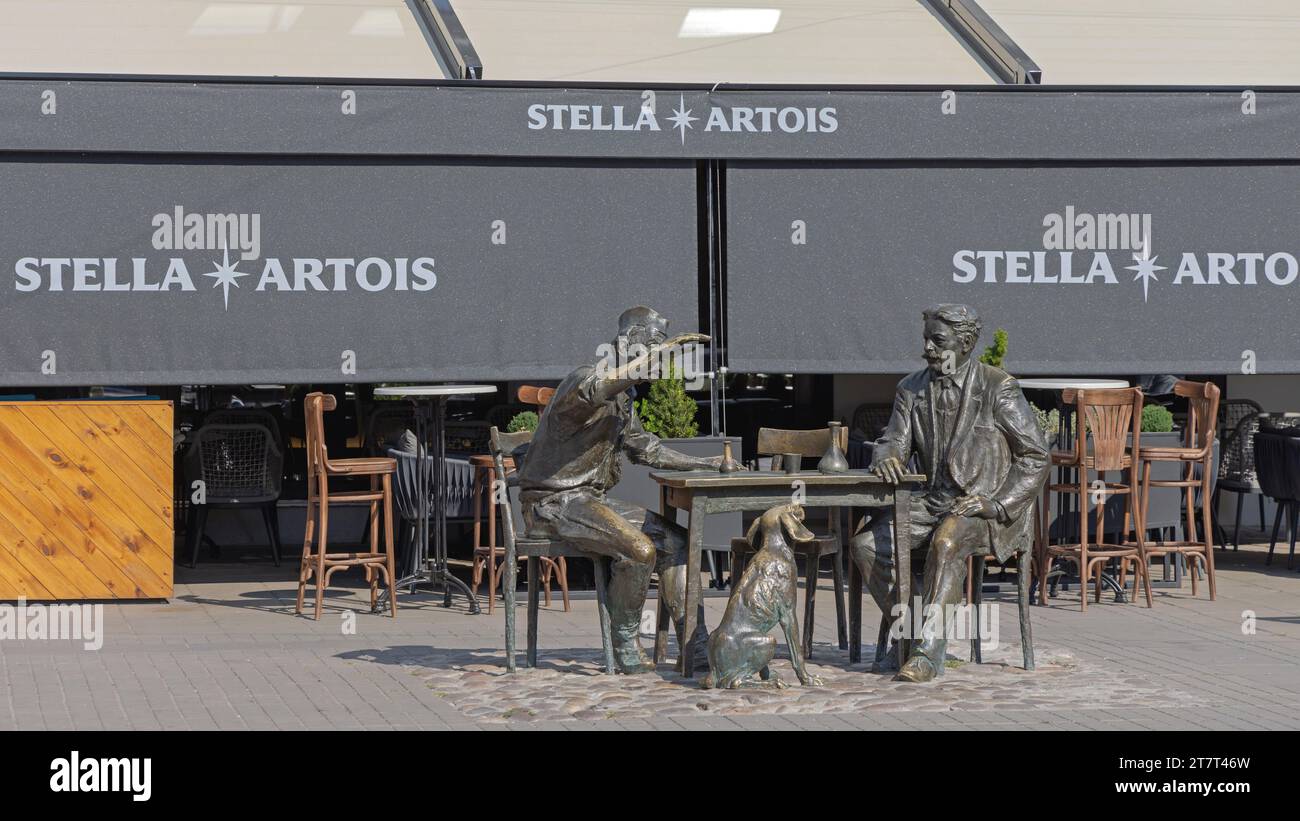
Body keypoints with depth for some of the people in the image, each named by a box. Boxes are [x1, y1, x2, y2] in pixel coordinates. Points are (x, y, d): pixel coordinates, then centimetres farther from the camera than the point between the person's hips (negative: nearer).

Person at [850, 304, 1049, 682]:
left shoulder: (998, 389, -7)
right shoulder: (912, 388, 8)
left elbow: (1035, 455, -5)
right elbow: (894, 441, 11)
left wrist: (997, 505, -15)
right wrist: (887, 456, -16)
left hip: (985, 506, -6)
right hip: (934, 501, 6)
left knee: (947, 542, -37)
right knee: (865, 543, -16)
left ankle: (928, 651, -34)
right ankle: (910, 629, -4)